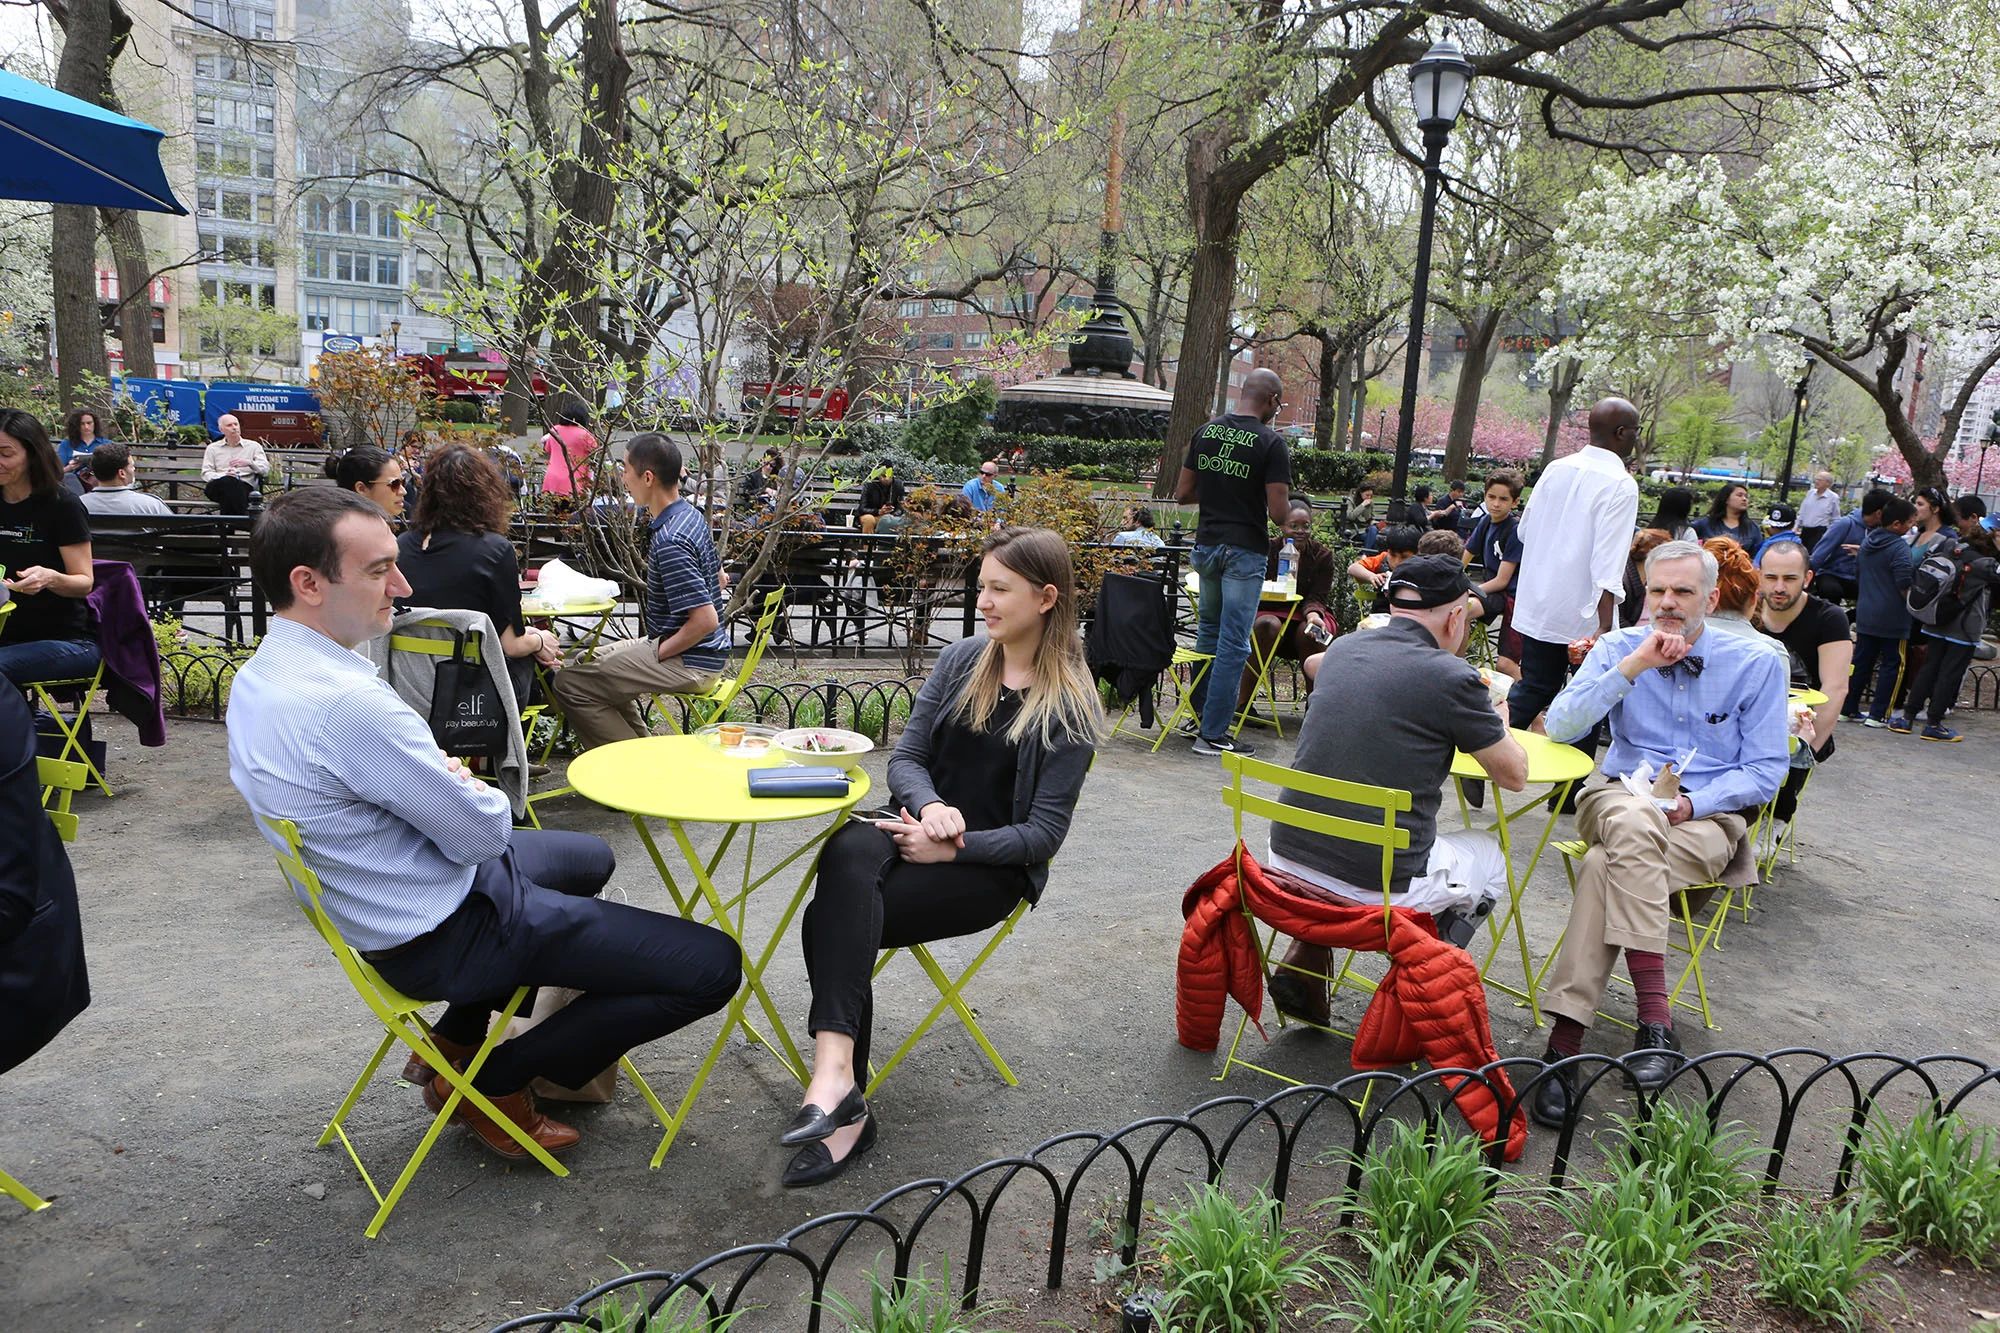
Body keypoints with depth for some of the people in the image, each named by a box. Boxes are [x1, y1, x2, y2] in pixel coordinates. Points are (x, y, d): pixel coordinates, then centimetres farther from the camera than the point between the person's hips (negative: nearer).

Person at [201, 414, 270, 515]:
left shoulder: (253, 446, 21)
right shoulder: (212, 448, 24)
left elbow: (265, 469, 8)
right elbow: (206, 473, 14)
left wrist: (249, 463, -14)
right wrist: (224, 475, -9)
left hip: (245, 485, -1)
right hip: (218, 486, 1)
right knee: (228, 481, -37)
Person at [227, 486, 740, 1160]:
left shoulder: (257, 675, 1)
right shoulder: (347, 702, -32)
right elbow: (483, 831, -22)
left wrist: (447, 782, -1)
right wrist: (479, 792, -1)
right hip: (444, 938, -10)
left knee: (589, 857, 35)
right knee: (711, 964, -13)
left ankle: (453, 1041, 26)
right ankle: (498, 1084, 6)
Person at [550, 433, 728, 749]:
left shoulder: (669, 541, -25)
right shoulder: (692, 515, 6)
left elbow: (706, 619, -29)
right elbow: (719, 578, 20)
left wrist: (659, 654, -14)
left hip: (689, 663, -10)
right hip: (705, 653, 10)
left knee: (570, 684, -11)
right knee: (589, 660, 26)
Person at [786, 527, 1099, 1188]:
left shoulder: (1070, 706, -5)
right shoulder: (961, 661, 10)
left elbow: (1043, 834, -7)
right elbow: (906, 758, 9)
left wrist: (952, 847, -18)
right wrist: (930, 805, -13)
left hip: (993, 867, -4)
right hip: (919, 830, 4)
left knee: (833, 921, -27)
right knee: (850, 850, -32)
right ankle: (838, 1080, -38)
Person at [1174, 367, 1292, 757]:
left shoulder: (1205, 432, 4)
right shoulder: (1270, 442, -13)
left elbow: (1183, 493, 8)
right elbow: (1278, 512, -17)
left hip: (1206, 545, 6)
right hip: (1244, 551, -6)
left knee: (1209, 629, 23)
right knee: (1233, 643, 0)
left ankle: (1197, 714, 31)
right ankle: (1212, 732, 3)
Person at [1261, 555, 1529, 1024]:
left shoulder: (1342, 650, 7)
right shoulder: (1451, 677, -11)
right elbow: (1514, 775, 1)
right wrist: (1497, 722, 24)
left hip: (1287, 862, 5)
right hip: (1376, 889, -4)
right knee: (1489, 856, 24)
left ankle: (1304, 957, 22)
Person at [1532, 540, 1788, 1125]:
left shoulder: (1757, 664, 6)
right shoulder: (1618, 648, 8)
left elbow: (1765, 770, 3)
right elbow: (1561, 726, -6)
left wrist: (1691, 803, -15)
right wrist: (1634, 665, -14)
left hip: (1707, 818, -1)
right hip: (1618, 797, 1)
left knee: (1604, 867, -34)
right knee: (1632, 821, -39)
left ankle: (1565, 1043, -37)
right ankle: (1654, 1020, -41)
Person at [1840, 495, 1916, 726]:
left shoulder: (1867, 541, 8)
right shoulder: (1899, 548, -16)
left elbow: (1857, 575, 18)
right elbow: (1904, 586, -21)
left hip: (1865, 614, 7)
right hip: (1892, 618, -7)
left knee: (1861, 661, 13)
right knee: (1892, 664, 3)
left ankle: (1848, 708, 16)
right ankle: (1877, 714, 3)